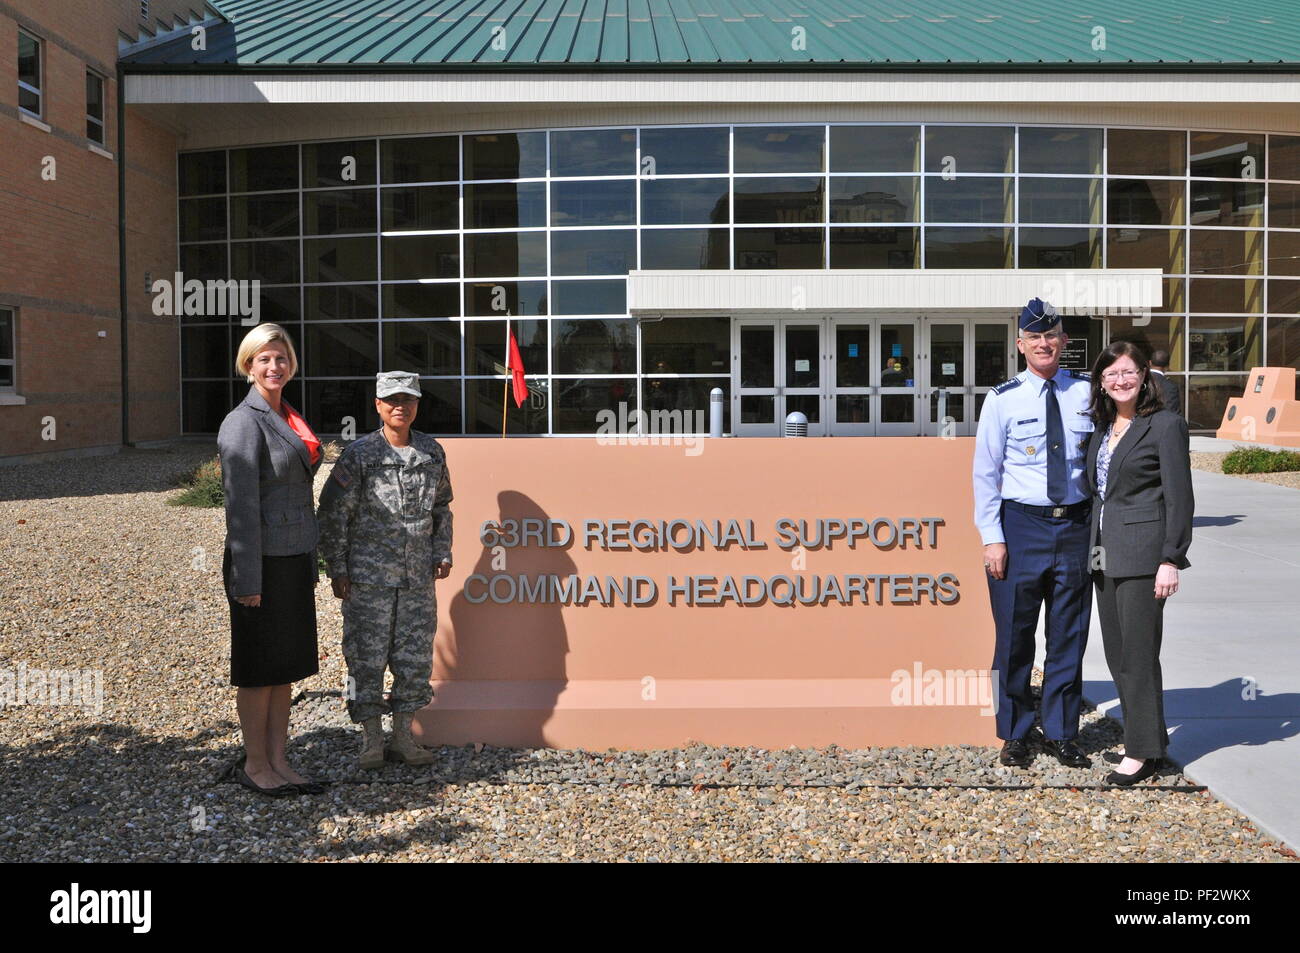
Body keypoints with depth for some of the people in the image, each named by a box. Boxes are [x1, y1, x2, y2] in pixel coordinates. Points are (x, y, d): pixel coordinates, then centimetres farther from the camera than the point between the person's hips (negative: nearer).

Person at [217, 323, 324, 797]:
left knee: (288, 666, 13)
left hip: (295, 558, 8)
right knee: (260, 670, 4)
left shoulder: (289, 418, 13)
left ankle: (279, 761, 23)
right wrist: (247, 580, -19)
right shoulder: (243, 423, -13)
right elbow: (241, 505, -17)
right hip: (263, 561, -8)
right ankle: (254, 765, 18)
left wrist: (311, 563, 17)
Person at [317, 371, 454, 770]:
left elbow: (441, 507, 19)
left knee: (415, 656, 8)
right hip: (368, 576, -4)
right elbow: (332, 514, -4)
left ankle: (403, 735, 21)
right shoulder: (359, 454, -6)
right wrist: (337, 569, -6)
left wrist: (442, 552, 10)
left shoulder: (432, 452, 7)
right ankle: (371, 738, 16)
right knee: (367, 656, 2)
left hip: (418, 576, 4)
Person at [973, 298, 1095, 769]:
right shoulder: (1003, 399, -2)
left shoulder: (1086, 392, 3)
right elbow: (985, 471, -2)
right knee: (1015, 636, 5)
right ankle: (1015, 734, 22)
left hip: (1076, 523, 2)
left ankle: (1060, 734, 25)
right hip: (1021, 523, -2)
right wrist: (992, 537, -8)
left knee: (1069, 636, 10)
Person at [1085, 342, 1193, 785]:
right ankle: (1145, 736, 25)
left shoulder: (1165, 425, -7)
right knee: (1116, 653, 12)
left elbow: (1179, 497, -11)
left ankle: (1144, 751, 7)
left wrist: (1171, 560, -15)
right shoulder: (1102, 428, 13)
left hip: (1142, 555, -8)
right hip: (1105, 555, 8)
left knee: (1138, 652, -3)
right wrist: (1092, 552, 13)